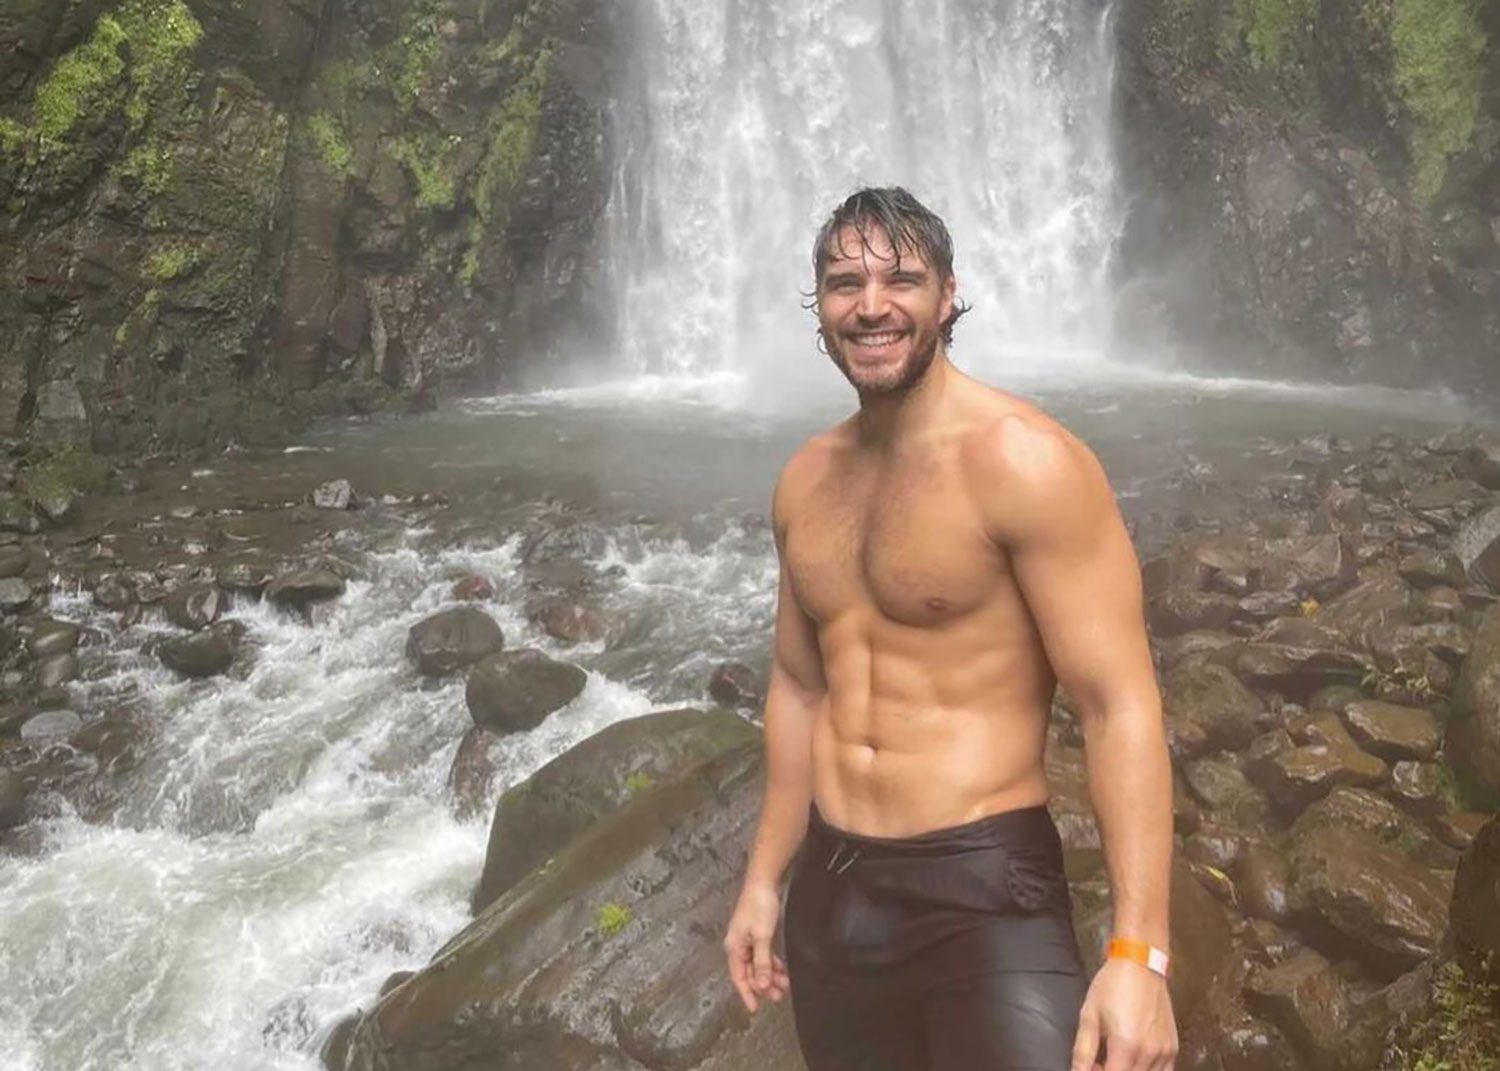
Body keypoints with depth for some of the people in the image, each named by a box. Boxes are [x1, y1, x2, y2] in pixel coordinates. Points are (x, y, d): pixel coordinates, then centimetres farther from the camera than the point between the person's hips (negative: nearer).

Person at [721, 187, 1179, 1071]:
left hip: (985, 890, -5)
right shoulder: (806, 483, 7)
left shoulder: (1022, 462, -13)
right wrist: (765, 880, 16)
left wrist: (1139, 953, -22)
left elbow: (1120, 705, -16)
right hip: (831, 891, 6)